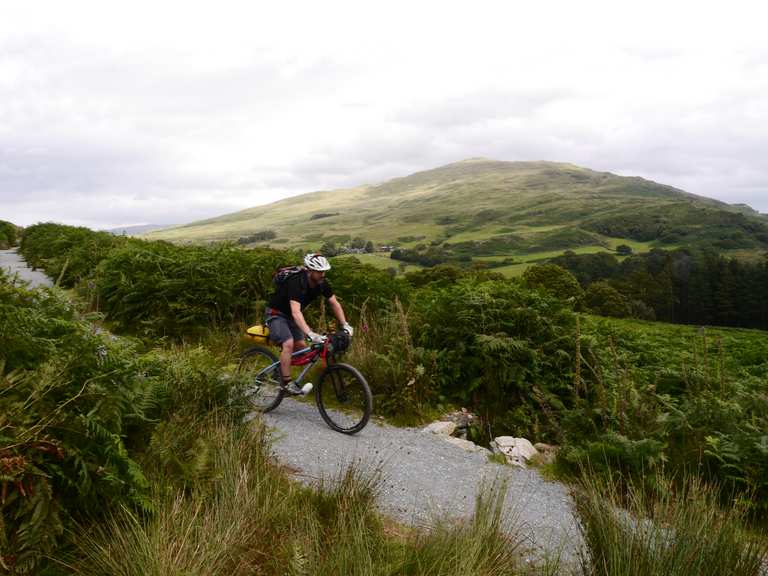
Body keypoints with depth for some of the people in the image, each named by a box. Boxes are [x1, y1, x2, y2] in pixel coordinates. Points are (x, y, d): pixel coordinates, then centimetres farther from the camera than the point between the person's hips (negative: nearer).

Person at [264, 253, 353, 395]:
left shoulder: (322, 283, -13)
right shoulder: (296, 282, -35)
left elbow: (334, 304, -4)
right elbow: (296, 312, -45)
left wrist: (345, 325, -15)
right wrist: (310, 334, -55)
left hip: (290, 316, 7)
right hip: (276, 314, -7)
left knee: (301, 347, -2)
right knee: (288, 344, -25)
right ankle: (287, 383, -16)